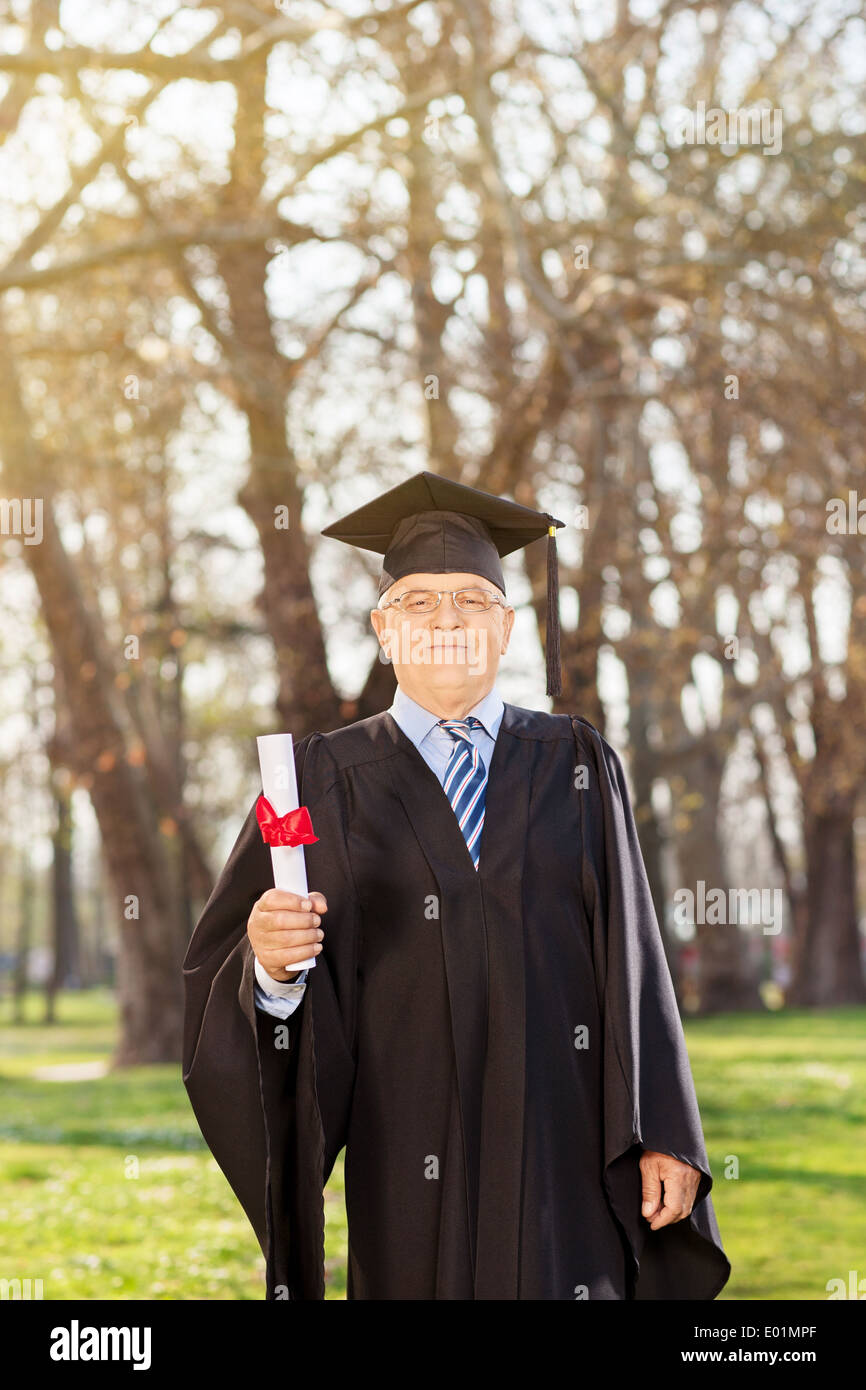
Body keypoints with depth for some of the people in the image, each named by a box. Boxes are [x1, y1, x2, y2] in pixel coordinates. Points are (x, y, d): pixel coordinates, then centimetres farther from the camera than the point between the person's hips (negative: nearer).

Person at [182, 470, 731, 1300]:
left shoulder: (576, 768, 8)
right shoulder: (329, 782, 5)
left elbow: (632, 961, 4)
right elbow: (225, 976, 0)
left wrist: (664, 1137, -2)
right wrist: (273, 963, -22)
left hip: (565, 1166, 1)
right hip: (412, 1167, 0)